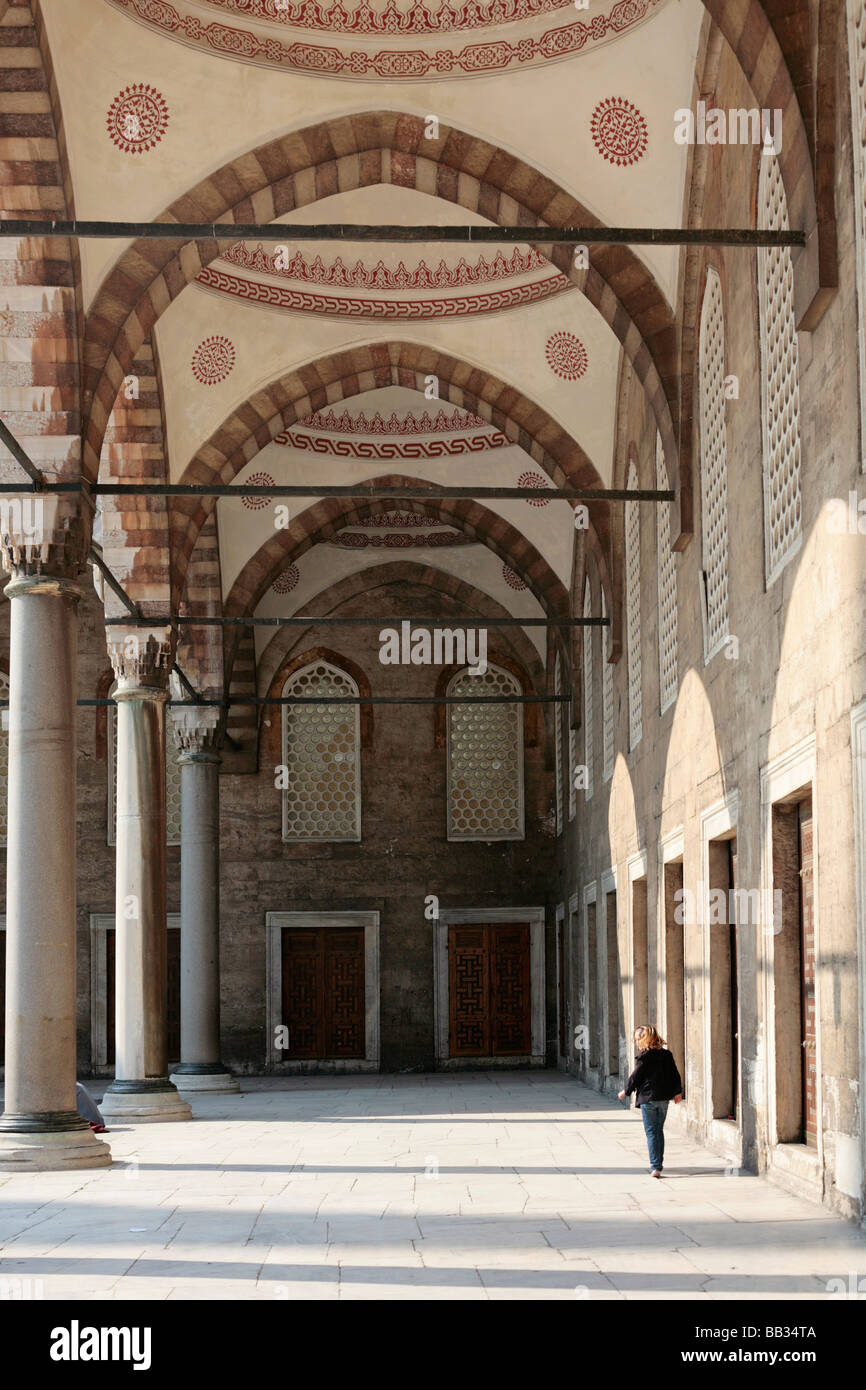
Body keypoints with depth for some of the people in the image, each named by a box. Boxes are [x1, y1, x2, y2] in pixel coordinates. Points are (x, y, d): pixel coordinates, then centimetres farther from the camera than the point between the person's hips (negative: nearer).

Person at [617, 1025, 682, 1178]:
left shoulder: (644, 1056, -11)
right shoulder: (666, 1055, 7)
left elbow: (635, 1076, -7)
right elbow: (675, 1075, 9)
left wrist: (626, 1091, 7)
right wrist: (677, 1092, 18)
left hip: (647, 1098, -6)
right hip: (664, 1098, 6)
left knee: (651, 1132, -3)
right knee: (659, 1131, 17)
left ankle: (655, 1166, -11)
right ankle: (658, 1164, 21)